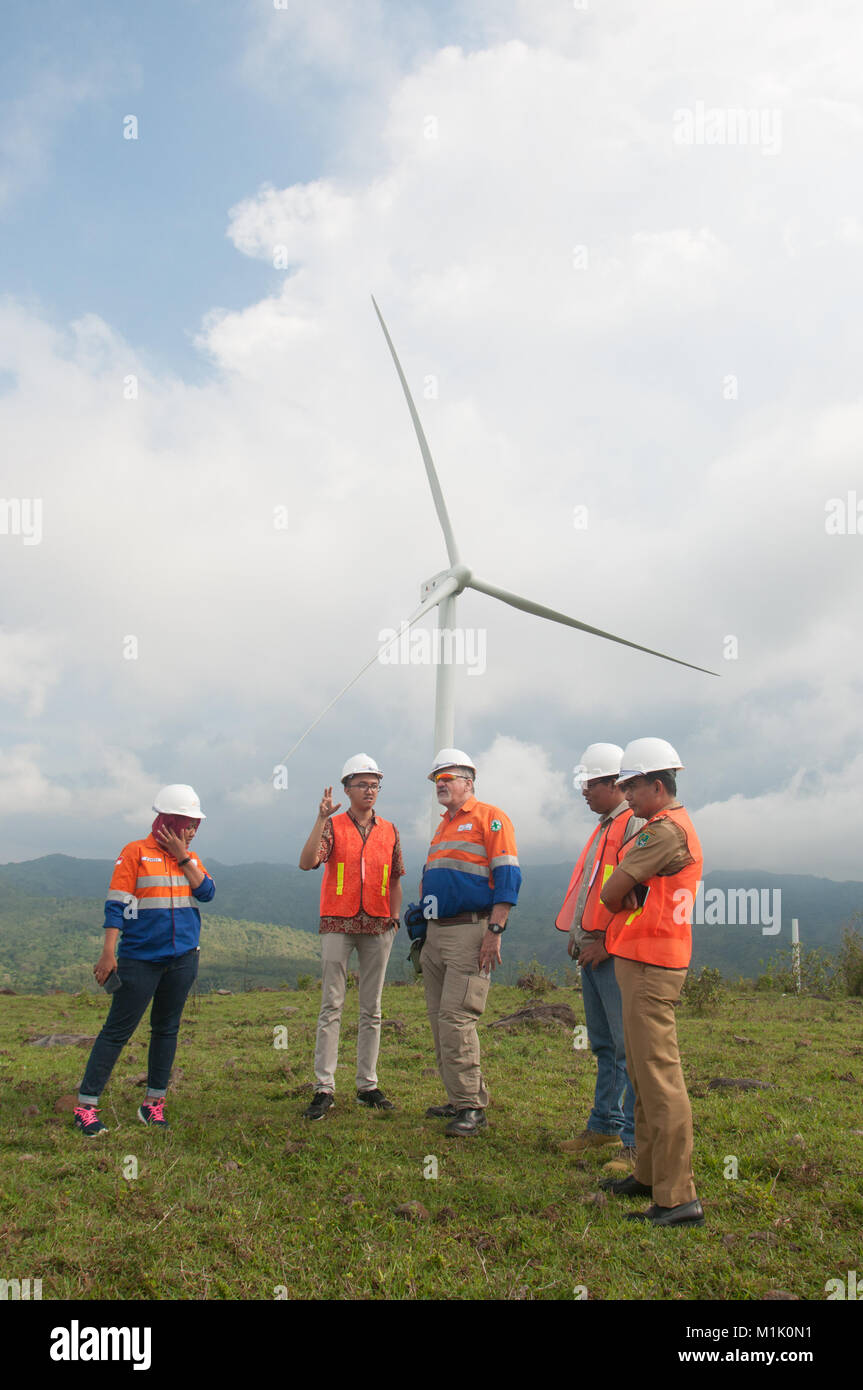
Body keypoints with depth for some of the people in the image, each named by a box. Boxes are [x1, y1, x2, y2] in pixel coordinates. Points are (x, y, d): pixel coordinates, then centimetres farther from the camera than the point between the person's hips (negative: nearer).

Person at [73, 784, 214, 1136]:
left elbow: (207, 892, -4)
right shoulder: (136, 853, -5)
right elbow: (116, 905, -7)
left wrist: (183, 857, -8)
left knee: (167, 1029, 9)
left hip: (182, 958, 5)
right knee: (118, 1029, -3)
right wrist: (108, 953, -12)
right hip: (139, 958, -5)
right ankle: (86, 1106, 5)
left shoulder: (190, 857, 11)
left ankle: (154, 1103, 19)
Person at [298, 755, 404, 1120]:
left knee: (371, 1009, 8)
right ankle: (324, 1088, 2)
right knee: (331, 1007, -3)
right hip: (338, 924, -3)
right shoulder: (333, 826, 0)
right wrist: (321, 819, -21)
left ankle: (367, 1085, 16)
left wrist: (395, 918, 7)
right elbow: (307, 862, -16)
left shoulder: (389, 831, 11)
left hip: (377, 926, 3)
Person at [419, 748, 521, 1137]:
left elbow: (507, 876, -12)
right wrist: (422, 928, 19)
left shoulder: (489, 818, -5)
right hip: (436, 934, 9)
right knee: (439, 1020, 10)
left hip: (471, 932, -9)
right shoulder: (442, 827, 21)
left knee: (457, 1019, -12)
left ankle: (471, 1108, -3)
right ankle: (459, 1099, 20)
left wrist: (495, 931, -19)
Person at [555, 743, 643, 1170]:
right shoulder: (605, 826, 19)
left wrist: (607, 942, -20)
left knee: (630, 1046, -6)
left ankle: (639, 1142, 1)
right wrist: (578, 934, 14)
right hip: (592, 951, 10)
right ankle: (605, 1126, 28)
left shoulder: (637, 825, -13)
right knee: (603, 1045, 17)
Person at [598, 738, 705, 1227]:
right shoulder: (677, 827, 18)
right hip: (646, 959, 11)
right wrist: (632, 899, -2)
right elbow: (621, 891, 17)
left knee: (659, 1076, -9)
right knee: (645, 1073, 17)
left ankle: (678, 1198, -5)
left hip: (649, 966, -11)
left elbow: (610, 892, -14)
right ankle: (650, 1173, 27)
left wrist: (623, 898, 6)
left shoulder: (665, 831, -16)